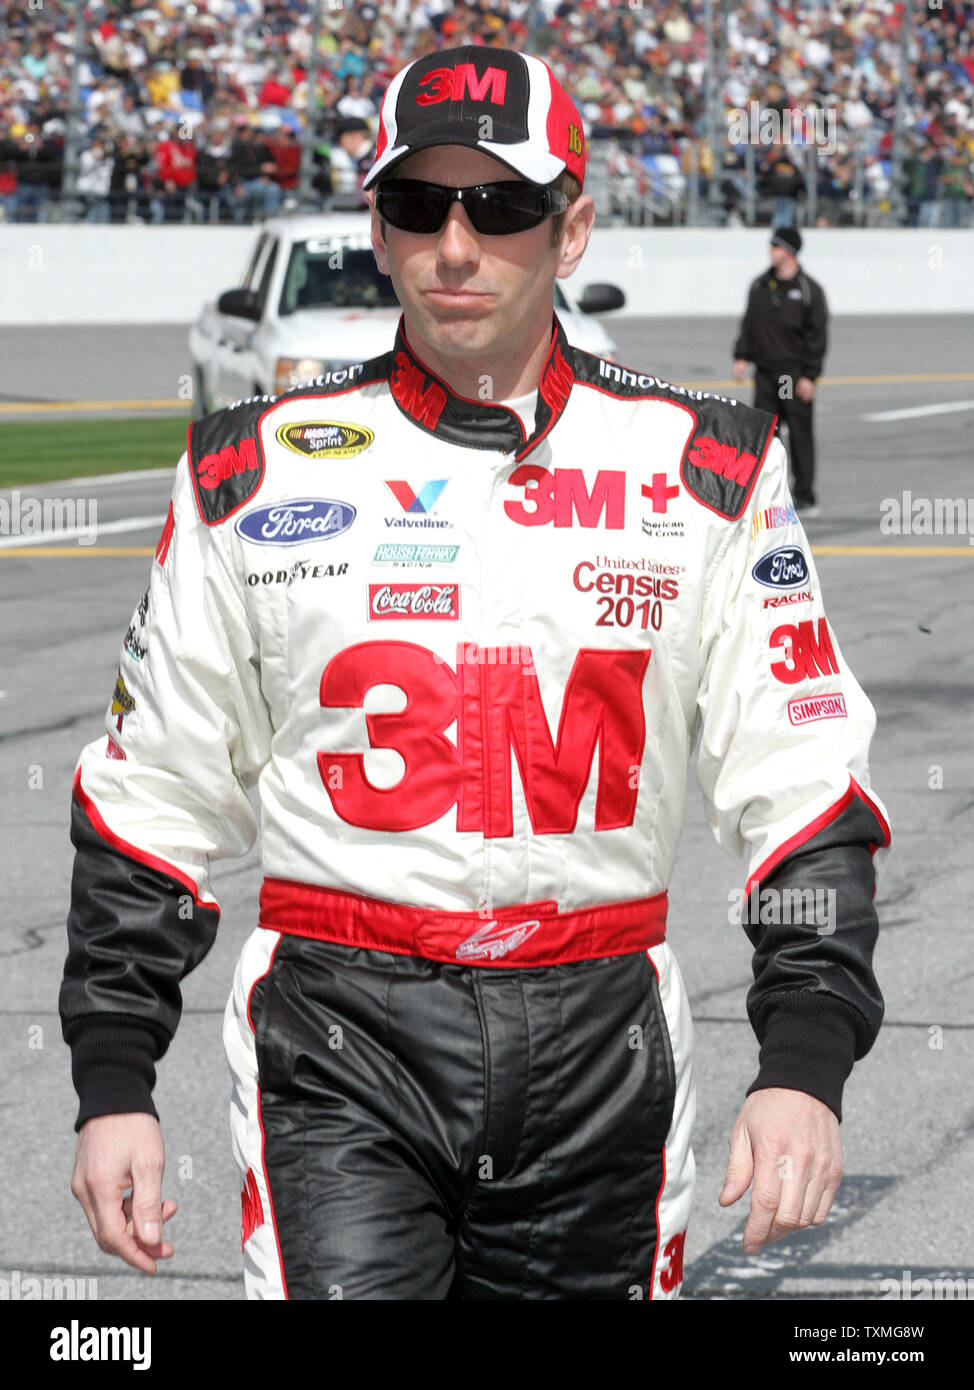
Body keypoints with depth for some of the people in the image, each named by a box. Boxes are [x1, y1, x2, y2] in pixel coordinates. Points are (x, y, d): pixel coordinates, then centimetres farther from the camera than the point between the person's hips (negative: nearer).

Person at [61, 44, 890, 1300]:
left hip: (597, 1054, 2)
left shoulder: (702, 471, 4)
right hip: (340, 1052, -1)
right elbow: (149, 799, 9)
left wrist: (804, 1066, -7)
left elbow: (803, 784, 3)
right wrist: (112, 1087, 5)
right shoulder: (256, 475, 4)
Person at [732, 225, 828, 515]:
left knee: (800, 434, -1)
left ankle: (805, 497, 5)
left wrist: (810, 376, -10)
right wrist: (741, 356, 5)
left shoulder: (809, 290, -5)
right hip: (765, 371, 5)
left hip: (796, 374, -5)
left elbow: (818, 336, -6)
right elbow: (748, 323, 16)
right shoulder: (760, 286, 10)